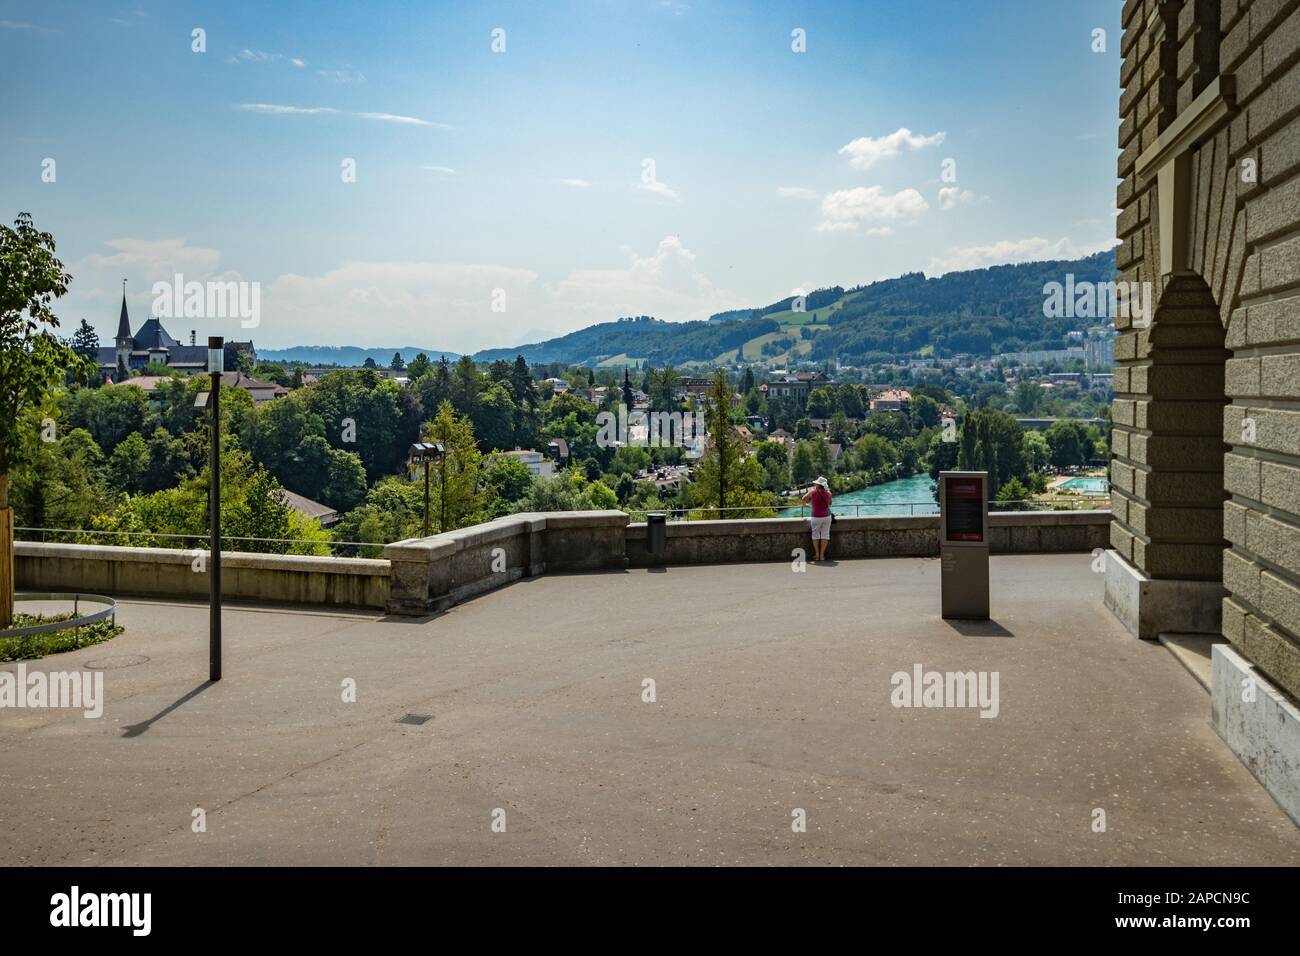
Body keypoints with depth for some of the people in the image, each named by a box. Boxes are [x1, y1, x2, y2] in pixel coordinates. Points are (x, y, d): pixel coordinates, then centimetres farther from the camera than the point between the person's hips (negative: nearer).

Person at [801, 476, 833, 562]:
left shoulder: (813, 492, -8)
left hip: (816, 517, -2)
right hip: (827, 516, 2)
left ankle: (817, 555, 12)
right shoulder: (828, 493, -1)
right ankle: (822, 555, 8)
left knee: (815, 535, 11)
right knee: (825, 535, 7)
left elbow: (804, 499, 7)